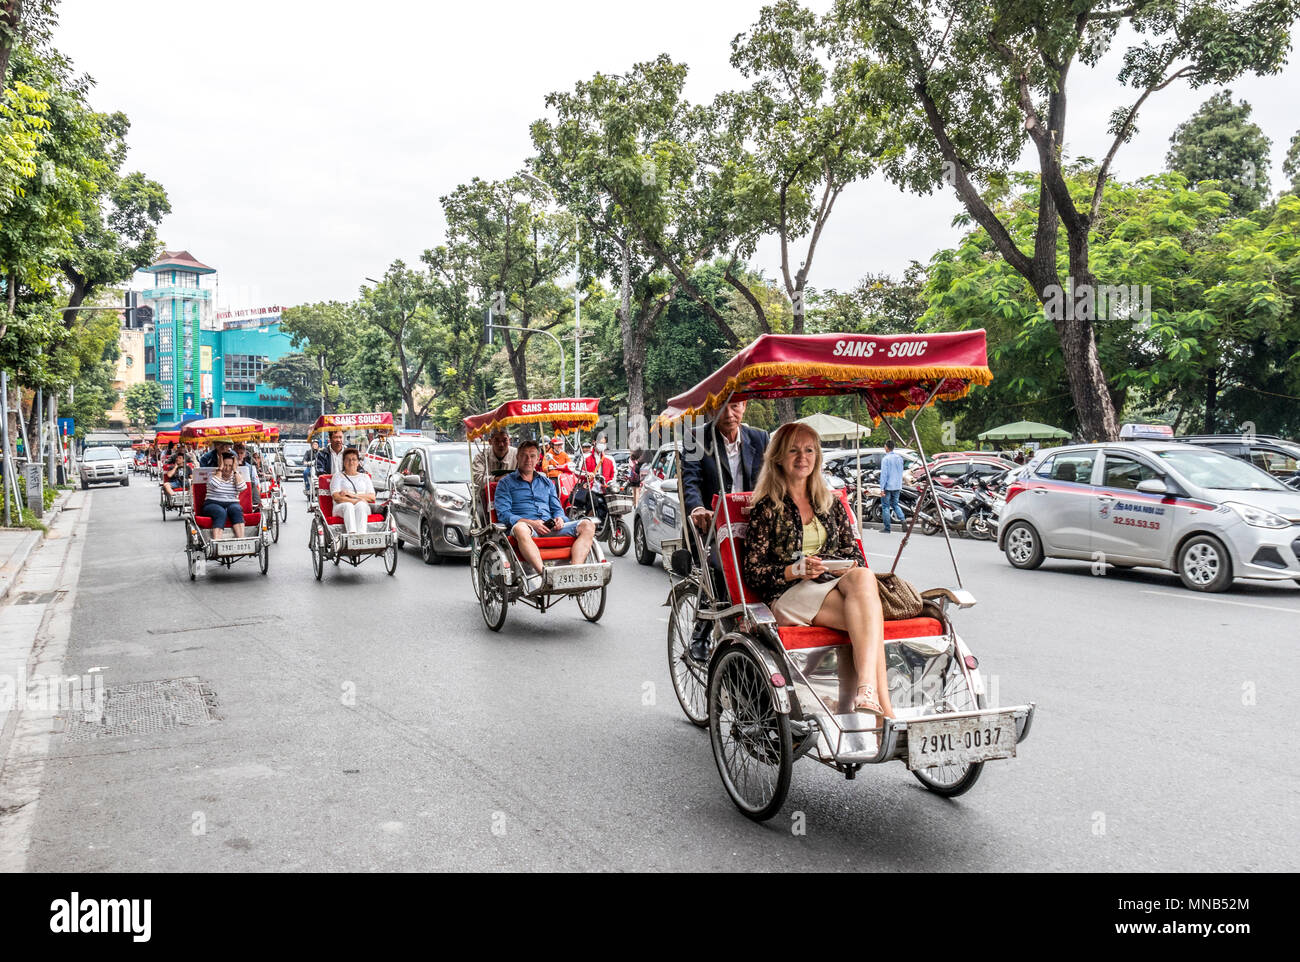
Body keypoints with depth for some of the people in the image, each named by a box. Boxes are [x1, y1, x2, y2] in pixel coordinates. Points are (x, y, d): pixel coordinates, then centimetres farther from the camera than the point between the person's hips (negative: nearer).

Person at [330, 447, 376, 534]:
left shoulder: (365, 476, 25)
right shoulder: (338, 475, 19)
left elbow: (372, 497, 11)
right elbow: (336, 497, 2)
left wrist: (353, 495, -3)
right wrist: (354, 501, -14)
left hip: (362, 507, 1)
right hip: (341, 507, -1)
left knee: (360, 505, -34)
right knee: (348, 505, -36)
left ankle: (361, 534, -55)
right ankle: (352, 534, -57)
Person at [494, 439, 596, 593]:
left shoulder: (547, 482, 29)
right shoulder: (506, 483, 14)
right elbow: (503, 514, 2)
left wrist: (559, 518, -2)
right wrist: (531, 522, -13)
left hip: (550, 528, 4)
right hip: (527, 526, -4)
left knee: (588, 525, -20)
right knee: (521, 528, -42)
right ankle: (543, 573, -54)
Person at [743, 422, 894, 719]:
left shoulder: (831, 503, 22)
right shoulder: (766, 508, 7)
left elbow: (853, 552, 22)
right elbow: (753, 573, 1)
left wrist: (851, 568, -4)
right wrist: (796, 570, -16)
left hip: (837, 585, 4)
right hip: (789, 595, -4)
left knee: (863, 577, -35)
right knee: (869, 618, -33)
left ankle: (867, 693, -49)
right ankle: (884, 709, -41)